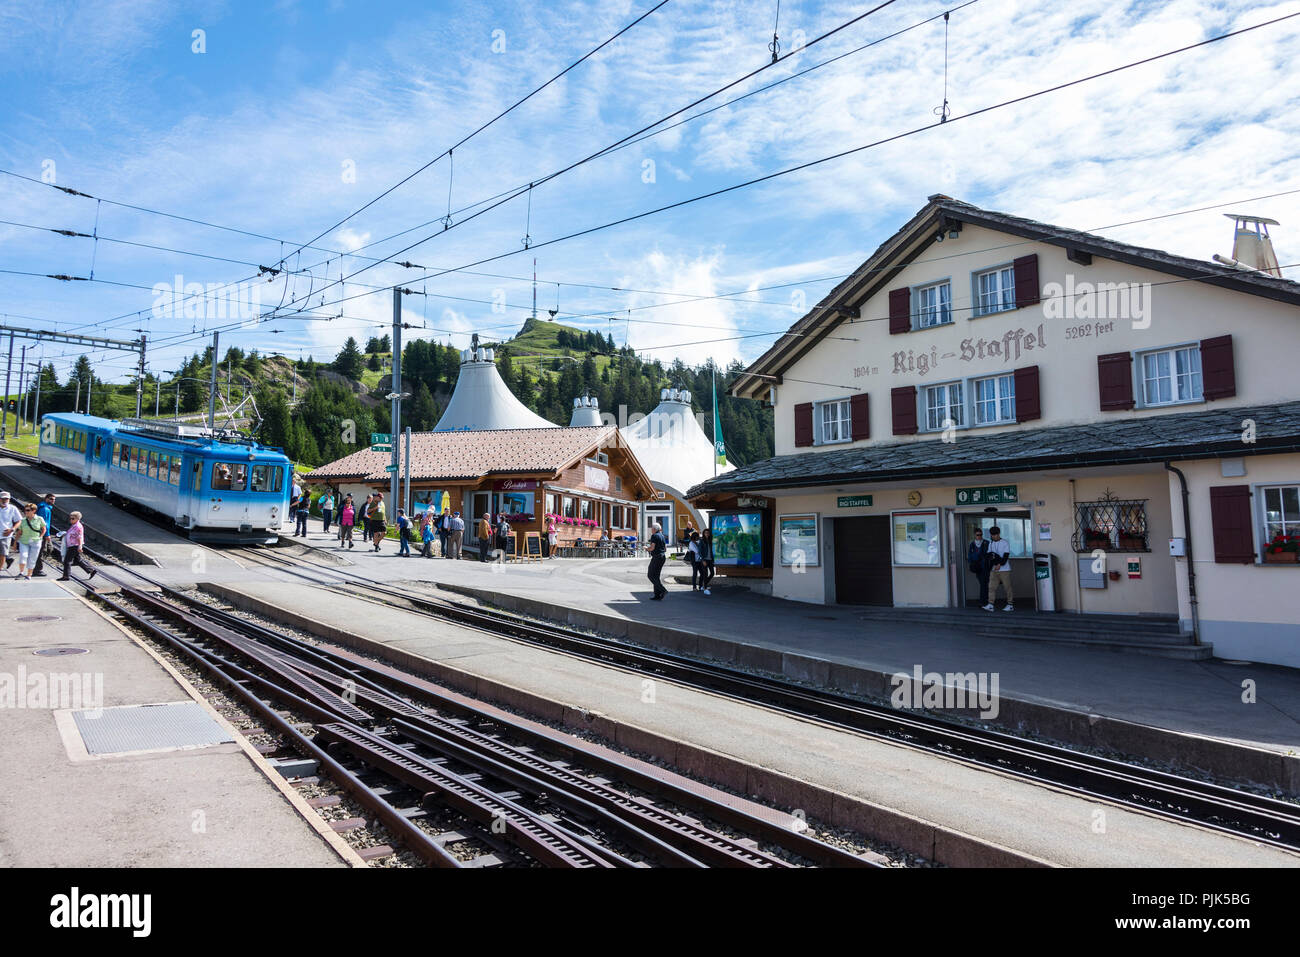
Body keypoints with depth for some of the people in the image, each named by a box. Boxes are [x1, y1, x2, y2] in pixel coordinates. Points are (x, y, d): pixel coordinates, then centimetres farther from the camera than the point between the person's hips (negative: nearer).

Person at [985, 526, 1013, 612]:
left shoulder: (1005, 544, -5)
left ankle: (1010, 605, 11)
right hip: (994, 570, 5)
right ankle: (990, 605, -7)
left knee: (1007, 587, 1)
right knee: (991, 587, -4)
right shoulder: (990, 544, 12)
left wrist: (1000, 564, -24)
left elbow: (1006, 556, -13)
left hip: (1004, 570, -5)